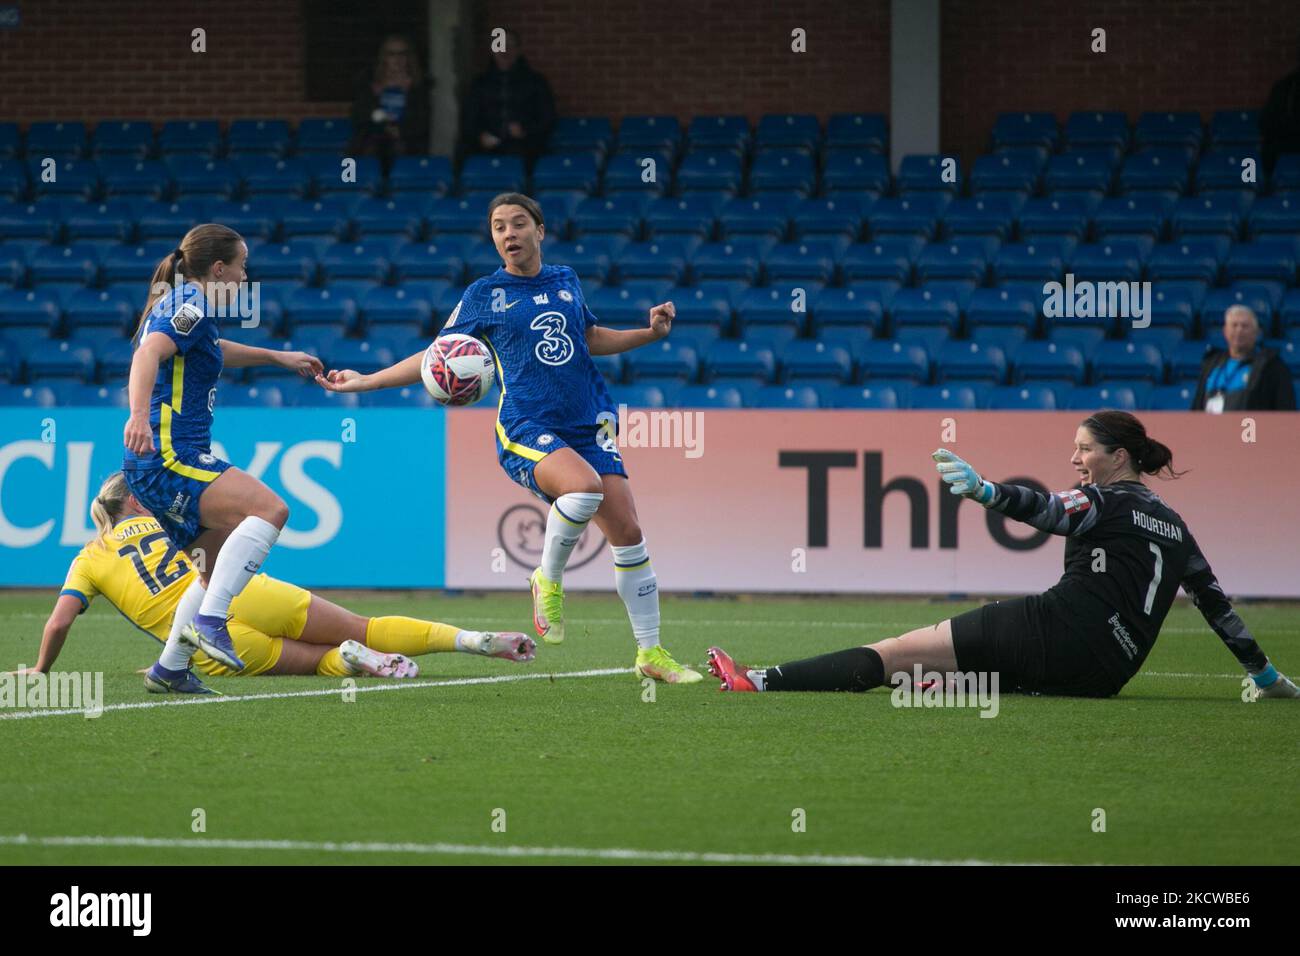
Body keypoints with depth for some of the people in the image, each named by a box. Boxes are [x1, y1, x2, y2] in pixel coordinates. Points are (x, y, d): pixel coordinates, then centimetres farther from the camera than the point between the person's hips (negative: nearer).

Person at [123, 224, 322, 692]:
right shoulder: (191, 304, -9)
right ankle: (209, 619, -32)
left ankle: (169, 669, 20)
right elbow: (150, 352, -27)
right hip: (168, 456, -11)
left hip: (171, 461, 11)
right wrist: (139, 415, -43)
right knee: (268, 508, -26)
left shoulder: (181, 303, 22)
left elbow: (214, 350, 44)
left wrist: (276, 357, 51)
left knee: (220, 564, 17)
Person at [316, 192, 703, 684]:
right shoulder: (484, 294, 3)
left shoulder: (566, 280, 13)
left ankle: (650, 653, 7)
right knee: (584, 486, -35)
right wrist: (365, 381, 5)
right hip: (526, 431, -4)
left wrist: (650, 332, 16)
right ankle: (548, 580, -9)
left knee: (627, 531, -6)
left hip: (589, 424, 4)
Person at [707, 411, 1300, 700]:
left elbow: (1046, 511, -22)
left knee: (897, 653, -11)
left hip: (1061, 630, -7)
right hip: (1107, 674, 7)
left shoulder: (1107, 501, 0)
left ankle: (761, 682, -16)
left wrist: (983, 489, -38)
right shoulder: (1173, 527, 21)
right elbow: (1216, 603, 25)